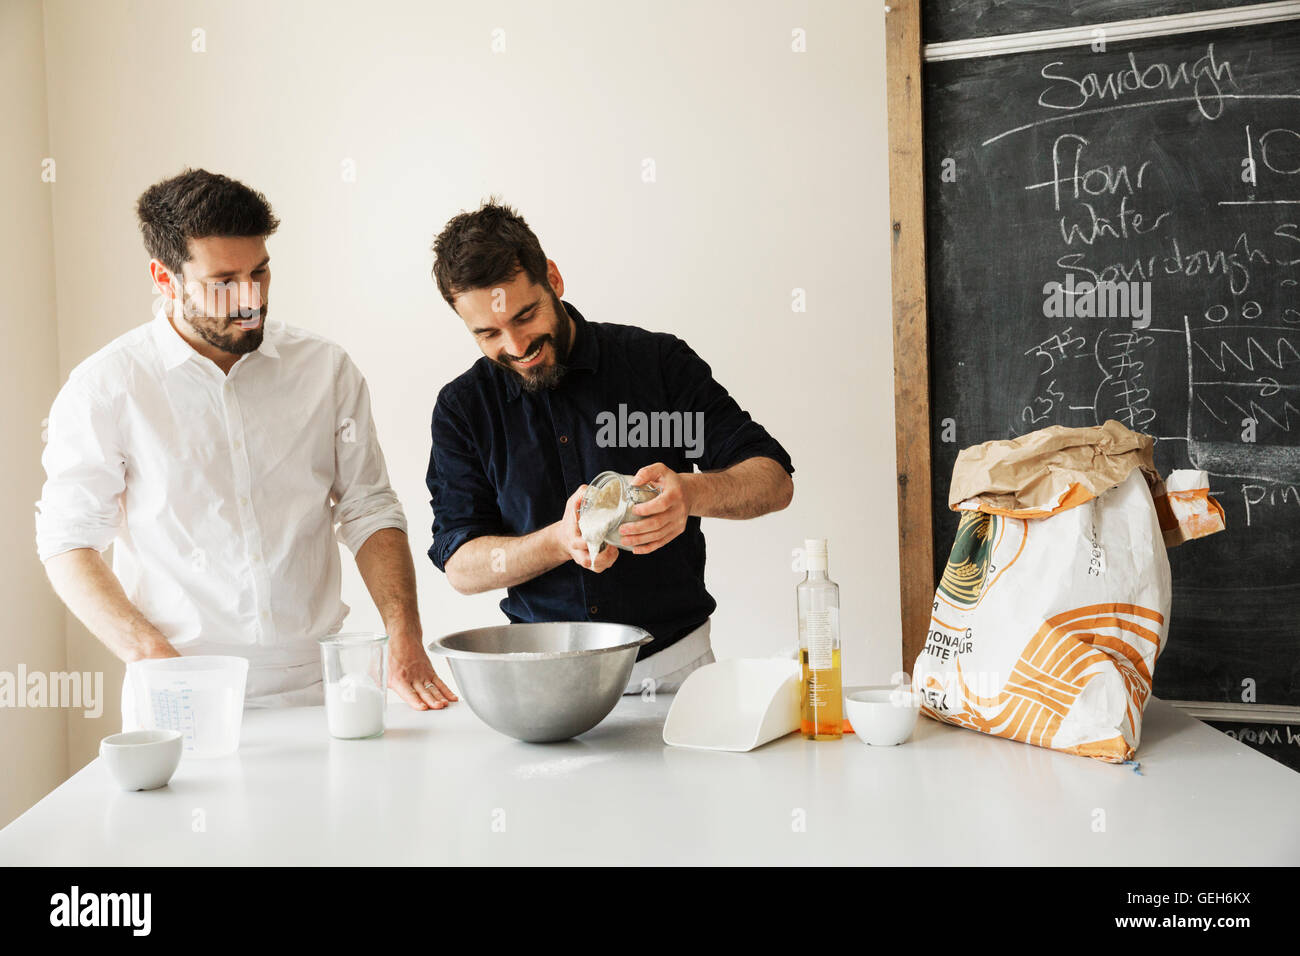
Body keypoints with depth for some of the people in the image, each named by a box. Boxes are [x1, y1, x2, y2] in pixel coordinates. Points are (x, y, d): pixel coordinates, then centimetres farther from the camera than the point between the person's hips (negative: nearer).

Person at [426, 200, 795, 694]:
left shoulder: (658, 361, -1)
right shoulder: (462, 407, 4)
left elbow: (775, 479, -4)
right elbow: (460, 565, 0)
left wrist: (691, 493, -26)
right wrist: (560, 541, -20)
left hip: (672, 663, -1)